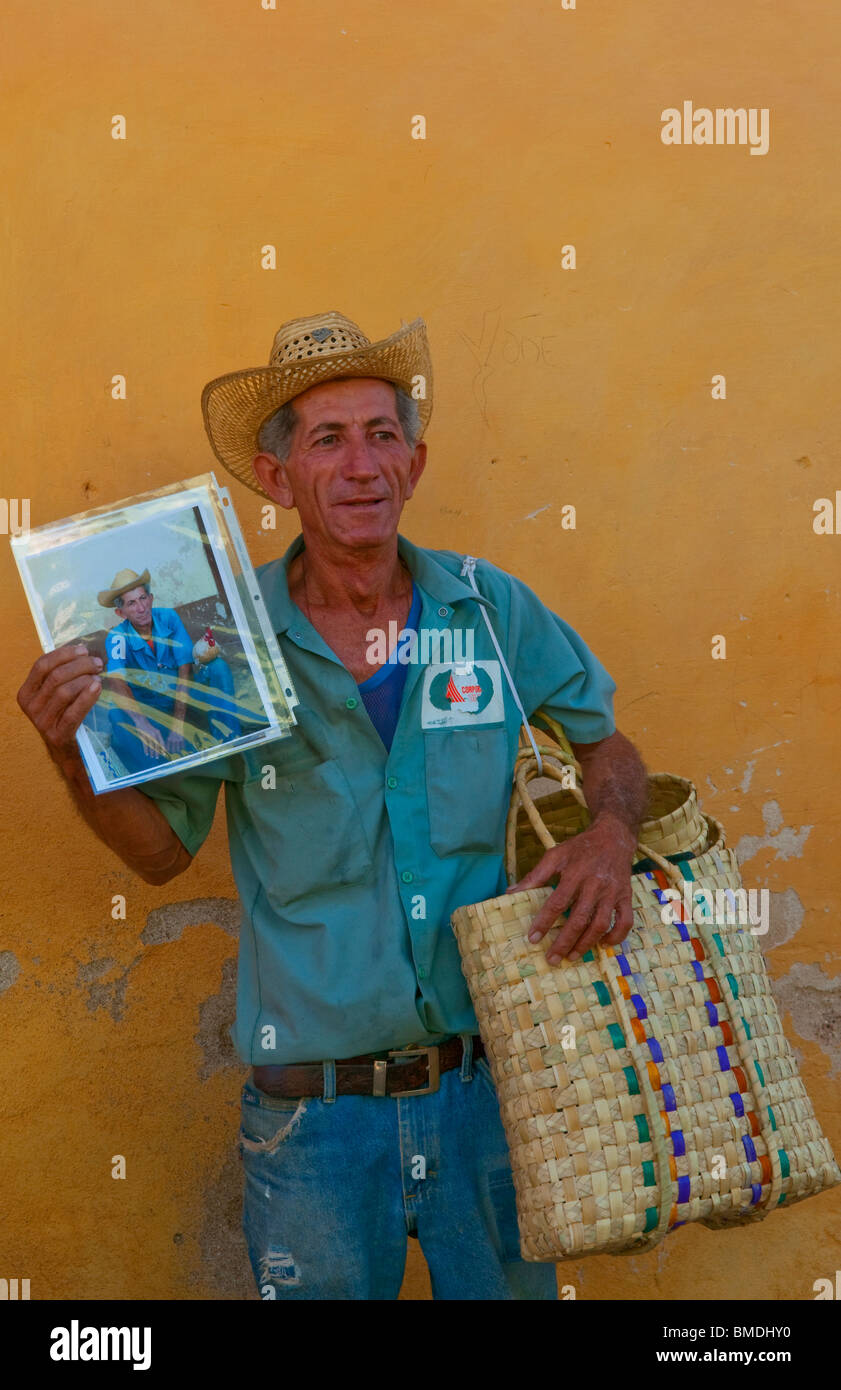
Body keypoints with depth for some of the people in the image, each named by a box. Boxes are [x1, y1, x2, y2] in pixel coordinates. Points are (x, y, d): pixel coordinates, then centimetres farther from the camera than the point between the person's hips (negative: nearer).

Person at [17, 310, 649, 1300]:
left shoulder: (490, 609, -4)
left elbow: (606, 739, 10)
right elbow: (162, 849, 1)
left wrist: (611, 832, -11)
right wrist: (75, 753, -17)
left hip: (490, 1088, 2)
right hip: (313, 1113, -2)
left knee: (514, 1288, 20)